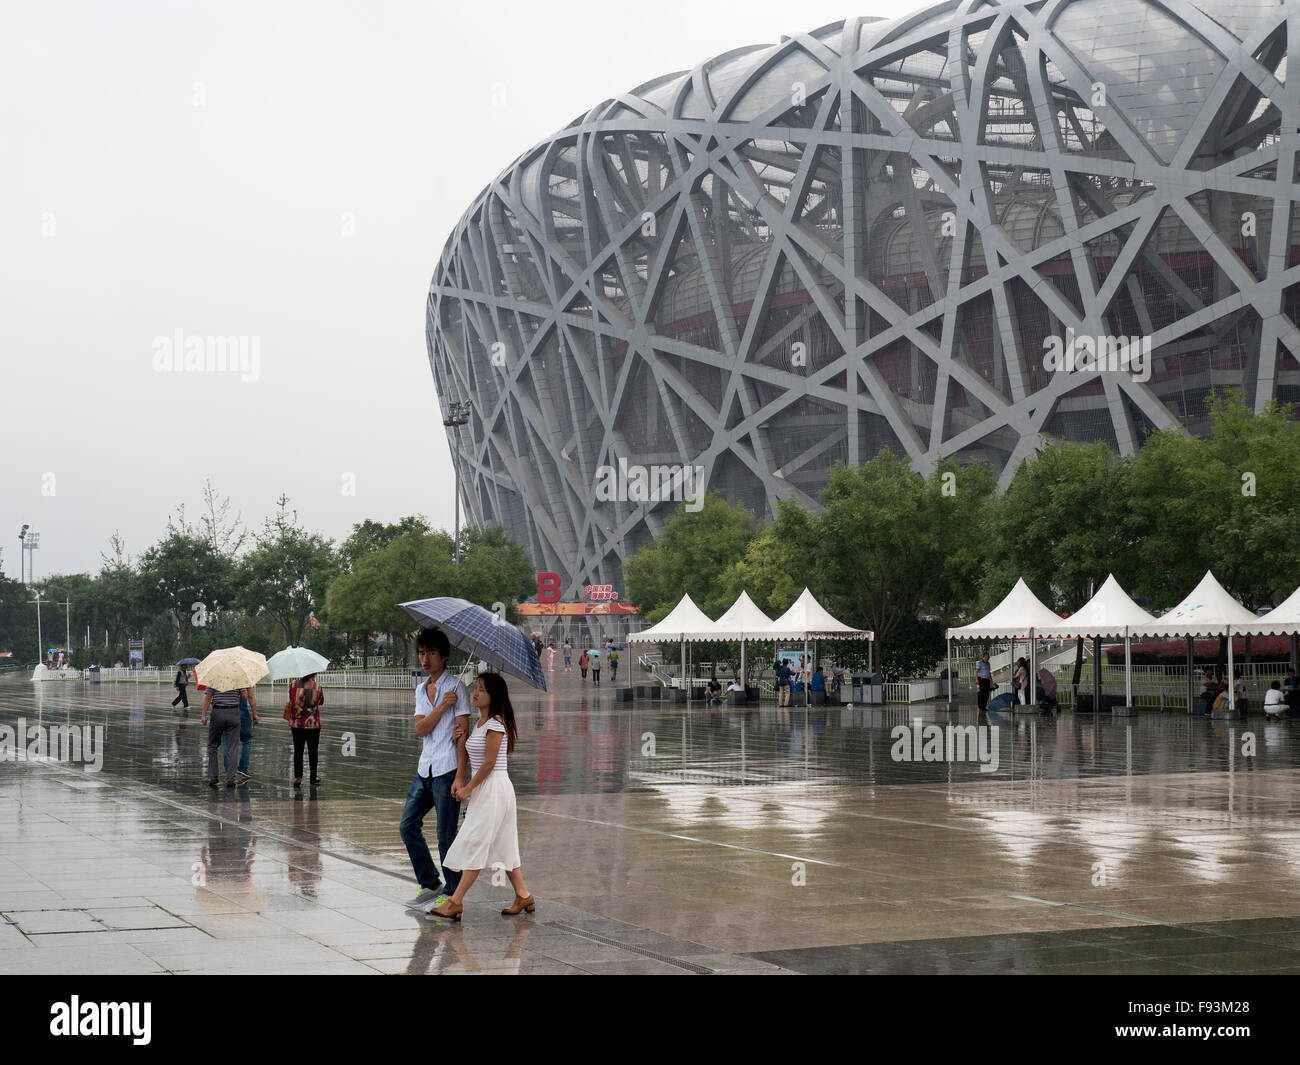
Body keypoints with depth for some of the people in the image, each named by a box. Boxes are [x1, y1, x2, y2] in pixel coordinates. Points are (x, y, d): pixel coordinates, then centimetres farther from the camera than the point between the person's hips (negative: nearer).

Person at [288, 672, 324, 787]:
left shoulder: (293, 685, -4)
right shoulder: (317, 686, -8)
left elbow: (291, 703, 3)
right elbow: (321, 702, 6)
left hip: (296, 723, 1)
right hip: (313, 724, -1)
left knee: (298, 751, 4)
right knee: (313, 751, 13)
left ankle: (298, 777, -9)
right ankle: (313, 776, 23)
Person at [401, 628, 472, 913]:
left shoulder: (456, 688, -6)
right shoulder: (421, 690, 15)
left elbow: (462, 732, -10)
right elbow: (420, 729, 2)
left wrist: (458, 777, -15)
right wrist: (442, 706, -13)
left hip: (446, 769, -8)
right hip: (425, 769, 8)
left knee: (446, 835, -3)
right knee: (408, 825, 9)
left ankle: (453, 892, 7)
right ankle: (430, 884, 21)